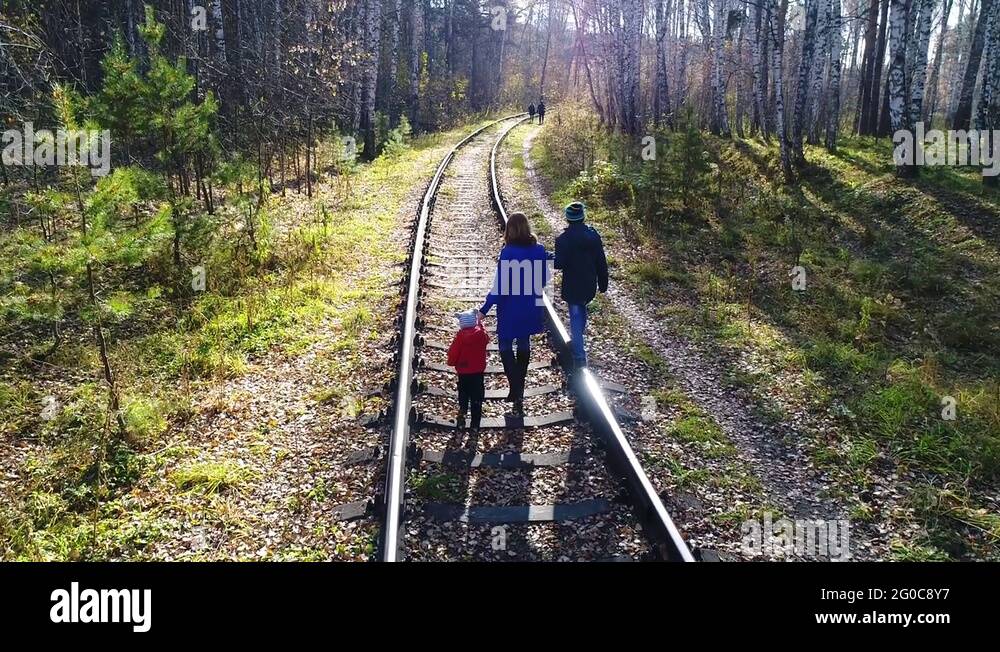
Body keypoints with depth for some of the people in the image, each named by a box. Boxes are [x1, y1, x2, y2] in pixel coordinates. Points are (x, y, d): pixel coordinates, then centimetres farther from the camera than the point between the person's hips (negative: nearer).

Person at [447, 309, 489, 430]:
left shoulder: (460, 335, -15)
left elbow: (453, 352, -12)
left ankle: (462, 414, 7)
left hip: (463, 372, -1)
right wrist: (479, 322, 24)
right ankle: (475, 423, 8)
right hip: (478, 371, 1)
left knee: (463, 396, 18)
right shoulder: (482, 333, -9)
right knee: (477, 397, 8)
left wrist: (451, 363, 8)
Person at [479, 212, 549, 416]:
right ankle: (519, 388, 34)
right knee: (524, 344, 21)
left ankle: (517, 393, -4)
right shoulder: (539, 250, -6)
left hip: (510, 309, -5)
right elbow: (543, 280, 5)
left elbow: (499, 286, -20)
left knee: (505, 346, 9)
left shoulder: (507, 253, -20)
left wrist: (484, 310, -13)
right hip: (532, 308, 5)